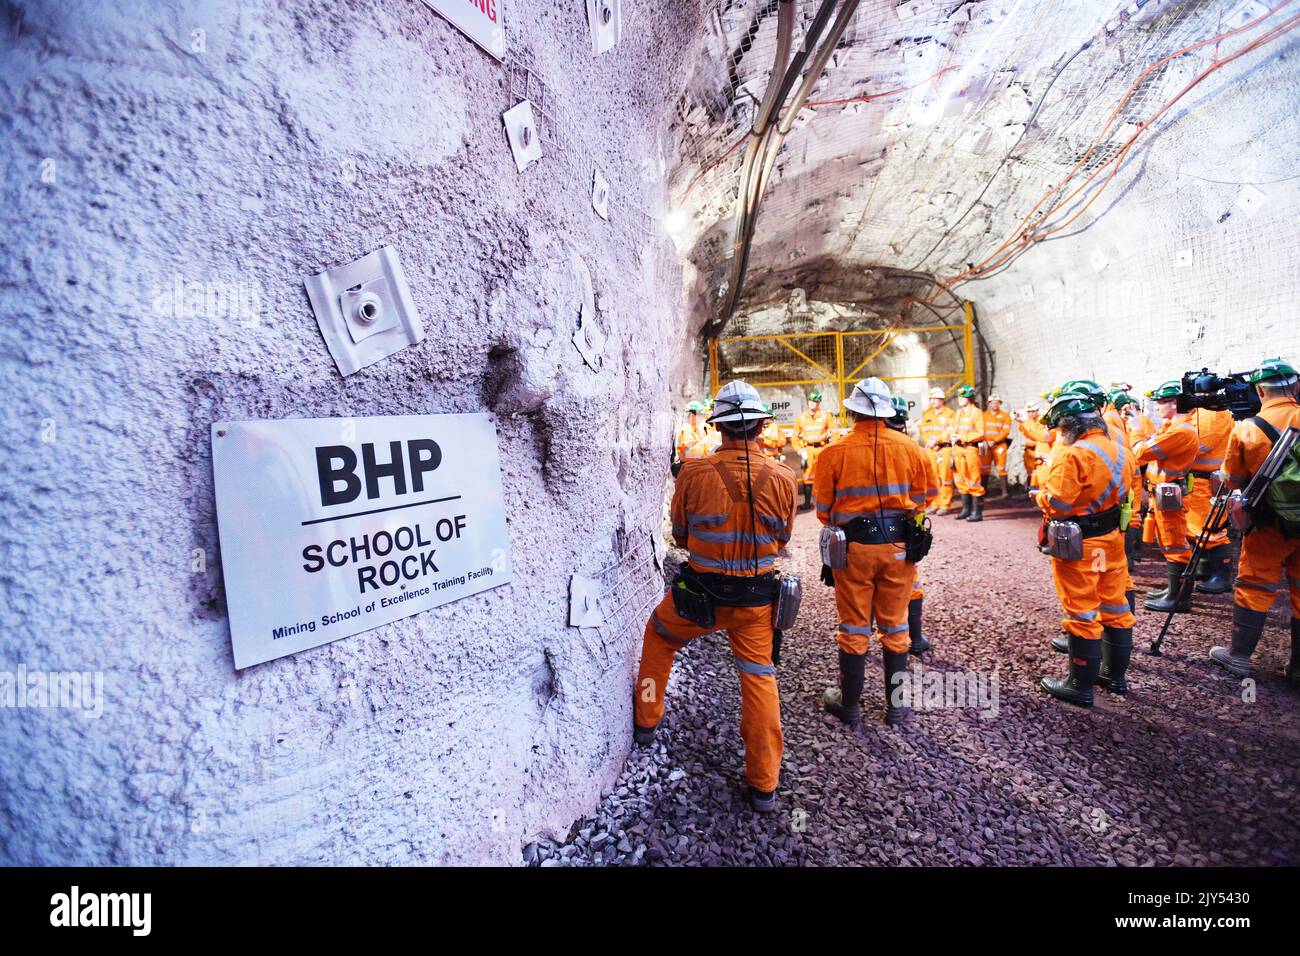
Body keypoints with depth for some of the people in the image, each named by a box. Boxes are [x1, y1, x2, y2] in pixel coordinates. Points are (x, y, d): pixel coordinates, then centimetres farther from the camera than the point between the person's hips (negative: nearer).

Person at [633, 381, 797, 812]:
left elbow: (680, 536, 0)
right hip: (756, 597, 2)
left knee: (658, 636, 27)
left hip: (700, 593, -1)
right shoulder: (782, 477, -10)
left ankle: (646, 721, 41)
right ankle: (764, 785, 27)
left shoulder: (693, 473, -15)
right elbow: (782, 537, 7)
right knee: (760, 681, 16)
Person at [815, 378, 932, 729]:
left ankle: (850, 705, 25)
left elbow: (823, 508, -4)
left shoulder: (835, 452, -11)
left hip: (854, 547, -2)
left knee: (854, 628, 11)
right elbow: (921, 499, 7)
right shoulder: (910, 448, -3)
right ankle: (896, 705, 29)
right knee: (895, 627, 16)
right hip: (898, 547, 3)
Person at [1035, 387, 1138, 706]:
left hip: (1079, 546, -8)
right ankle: (1115, 674, 33)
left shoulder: (1073, 454, -22)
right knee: (1114, 606, 18)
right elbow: (1124, 490, 13)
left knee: (1082, 613, 2)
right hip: (1112, 538, 8)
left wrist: (1039, 496, -4)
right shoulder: (1119, 449, 5)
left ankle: (1080, 686, 14)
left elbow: (1057, 504, -23)